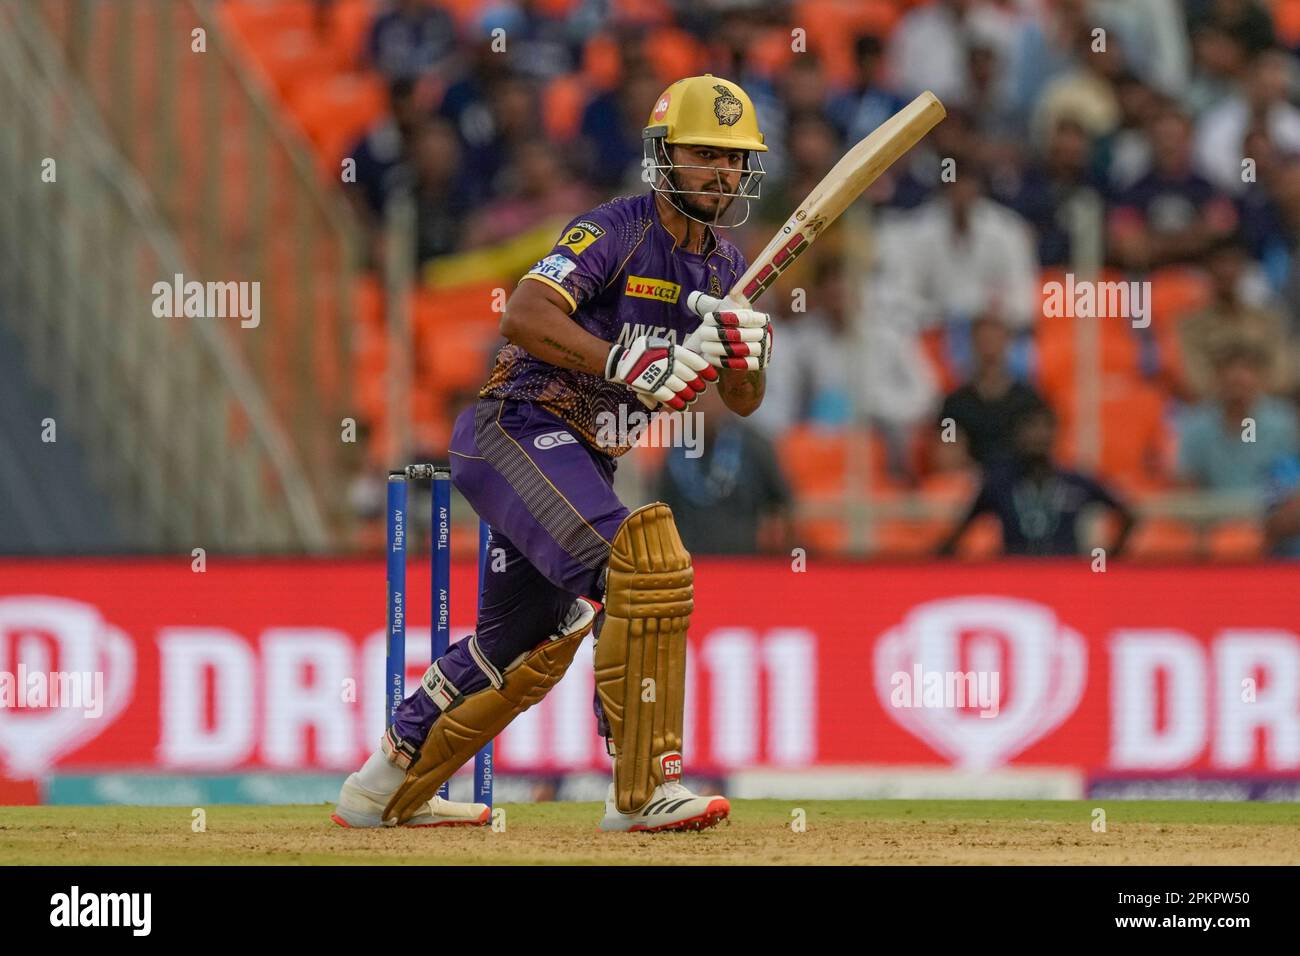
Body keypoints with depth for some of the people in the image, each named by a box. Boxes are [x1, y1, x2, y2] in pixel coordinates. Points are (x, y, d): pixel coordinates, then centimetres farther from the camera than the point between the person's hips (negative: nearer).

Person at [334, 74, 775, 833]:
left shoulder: (726, 266, 11)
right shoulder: (614, 232, -15)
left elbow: (743, 402, 11)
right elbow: (524, 317, -28)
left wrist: (748, 355, -12)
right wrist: (631, 365, -35)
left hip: (582, 456, 10)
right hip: (520, 426, -10)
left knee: (529, 640, 19)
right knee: (644, 558, -28)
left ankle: (389, 789, 35)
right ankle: (643, 789, -26)